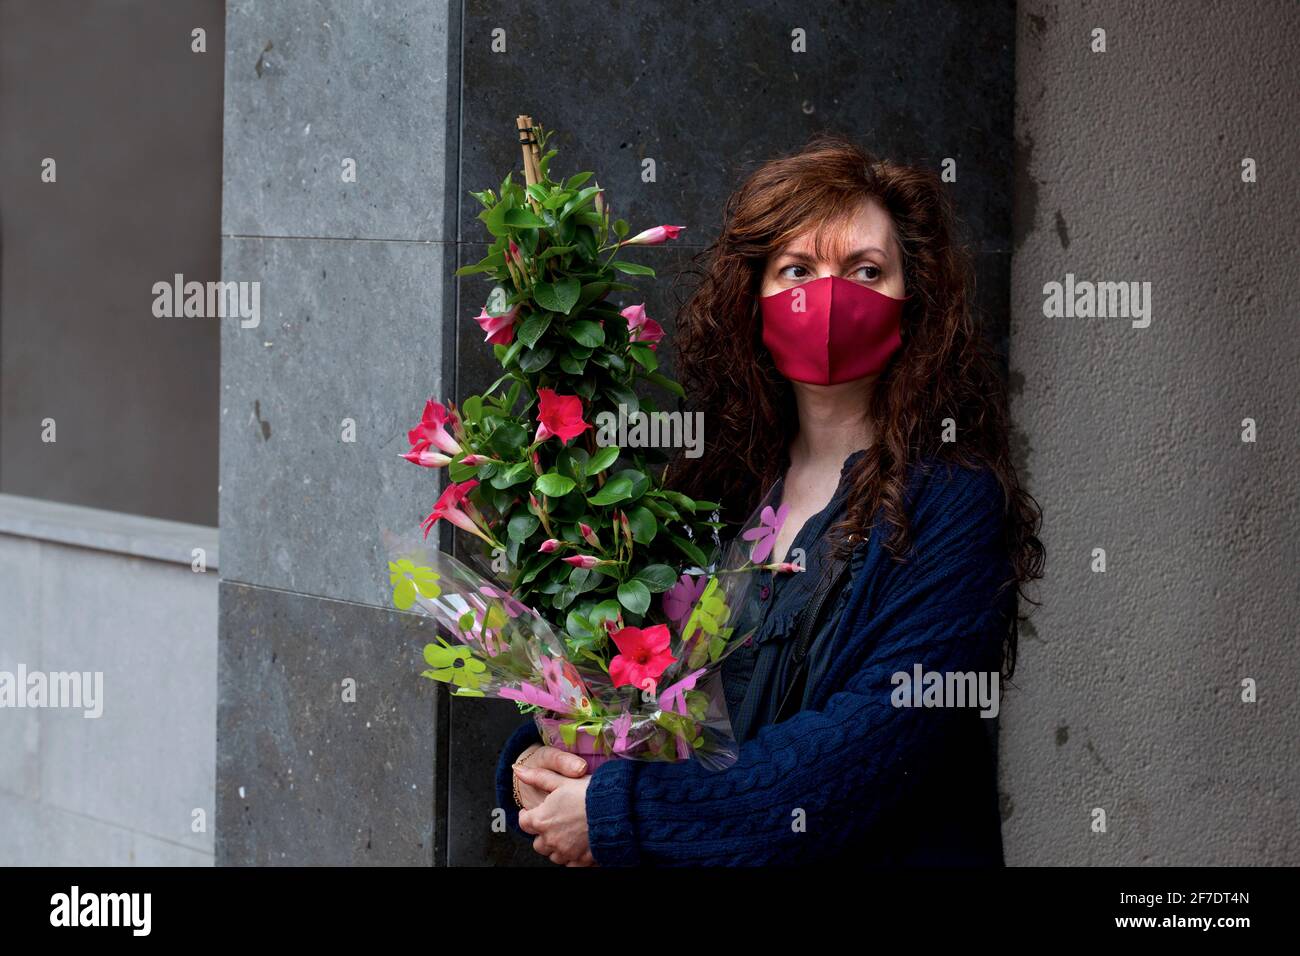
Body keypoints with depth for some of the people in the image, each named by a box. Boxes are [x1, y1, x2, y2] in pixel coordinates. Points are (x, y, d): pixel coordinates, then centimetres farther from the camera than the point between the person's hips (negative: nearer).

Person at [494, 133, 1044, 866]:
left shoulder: (955, 506, -12)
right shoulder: (713, 492, 3)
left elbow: (875, 746, -21)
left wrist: (617, 813, -22)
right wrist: (534, 766, -13)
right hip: (699, 859, 4)